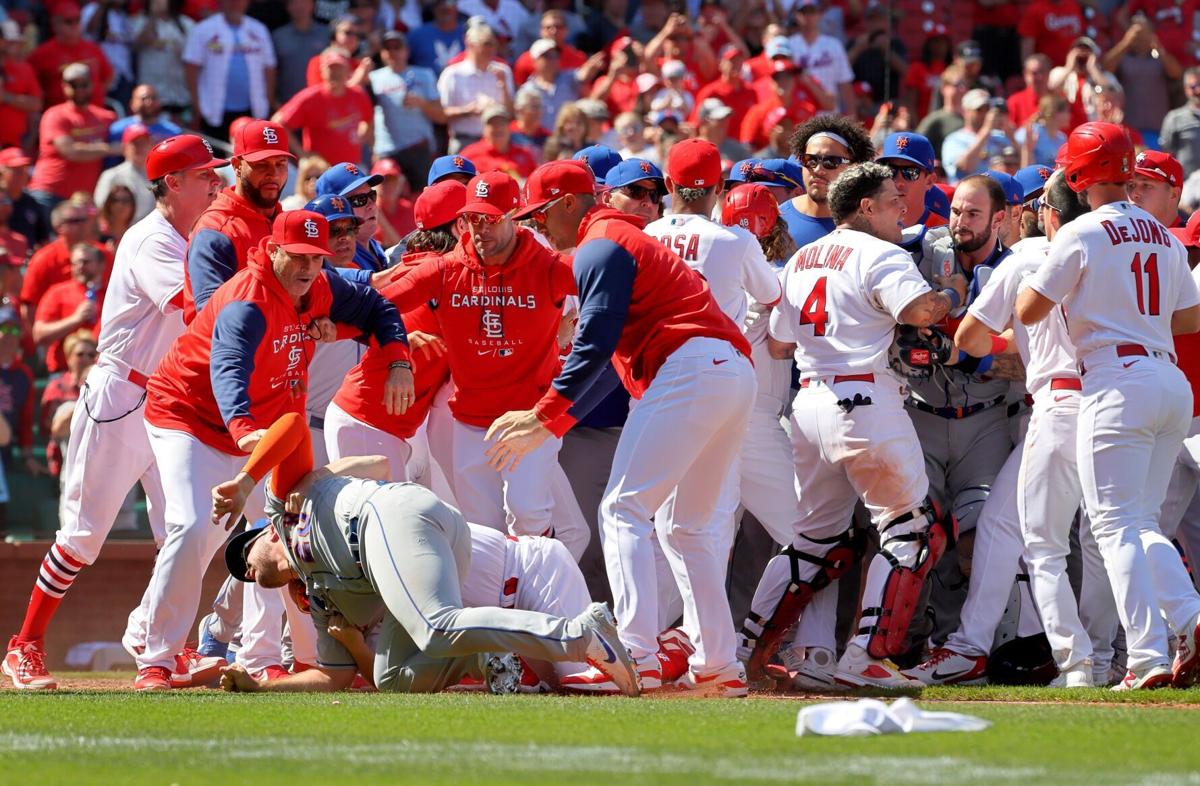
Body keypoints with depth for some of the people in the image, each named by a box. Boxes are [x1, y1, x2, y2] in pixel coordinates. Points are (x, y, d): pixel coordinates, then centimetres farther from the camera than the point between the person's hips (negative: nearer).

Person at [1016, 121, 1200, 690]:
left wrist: (1045, 244, 13)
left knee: (1116, 525, -6)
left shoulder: (1082, 234, -5)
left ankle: (1148, 659, -16)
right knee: (1142, 523, 15)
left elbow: (1027, 311, -1)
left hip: (1118, 382, -7)